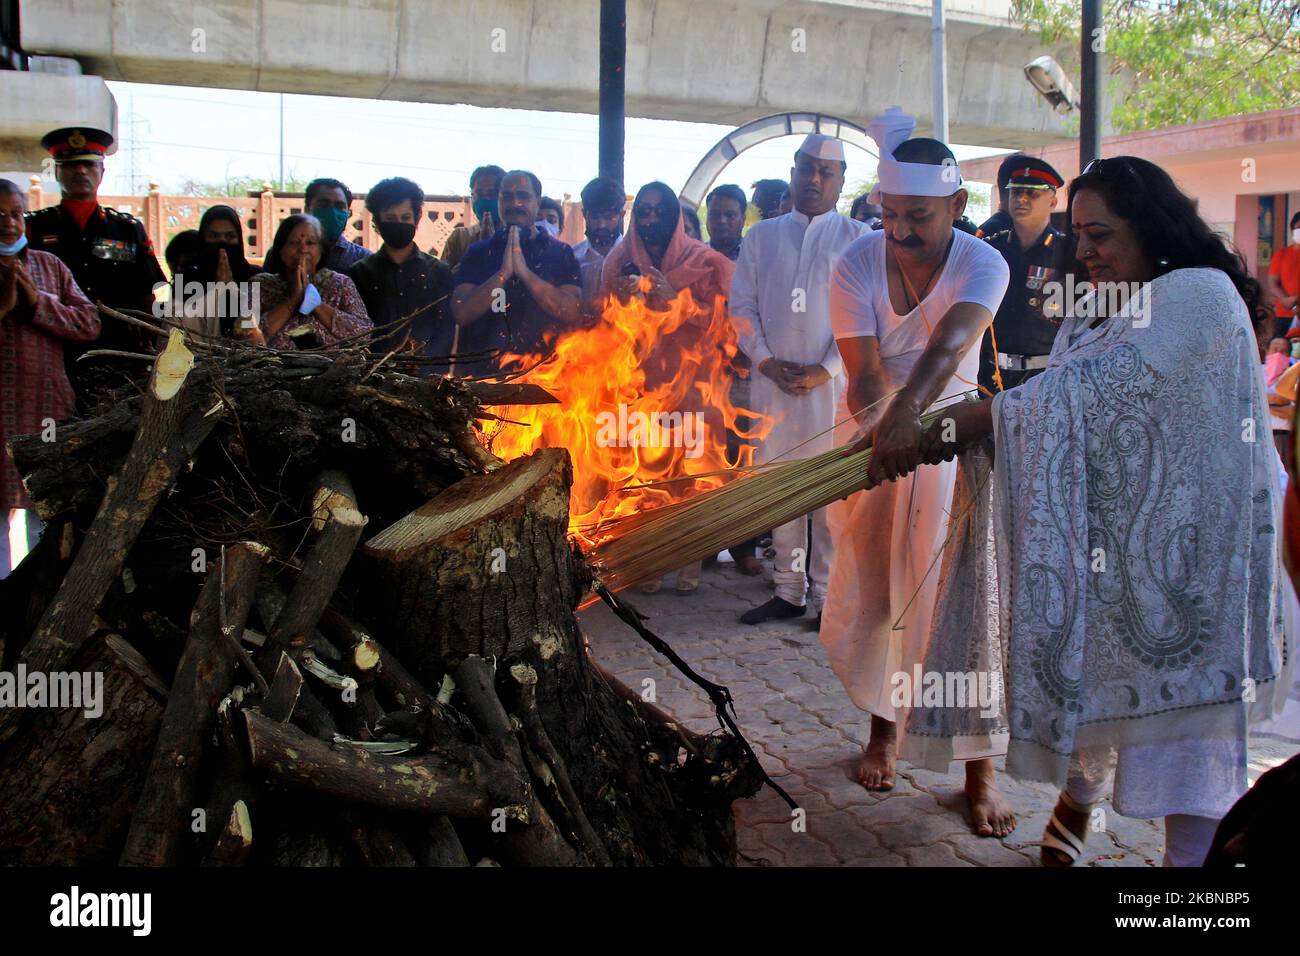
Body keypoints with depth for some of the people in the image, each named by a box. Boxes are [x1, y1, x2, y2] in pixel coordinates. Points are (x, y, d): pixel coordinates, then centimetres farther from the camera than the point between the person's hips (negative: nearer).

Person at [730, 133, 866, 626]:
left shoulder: (856, 236, 6)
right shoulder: (761, 235, 15)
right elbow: (741, 306, 9)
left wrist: (823, 371, -12)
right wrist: (767, 362, -5)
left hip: (831, 380, -3)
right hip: (771, 379, 3)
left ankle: (828, 594, 5)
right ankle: (789, 590, 14)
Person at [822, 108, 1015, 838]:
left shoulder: (983, 265, -21)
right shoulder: (857, 264, -17)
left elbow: (951, 341, -42)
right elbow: (866, 372, -25)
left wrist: (908, 410, -60)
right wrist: (878, 422, -47)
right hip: (874, 430, 2)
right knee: (867, 591, 8)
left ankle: (980, 766, 6)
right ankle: (884, 725, 30)